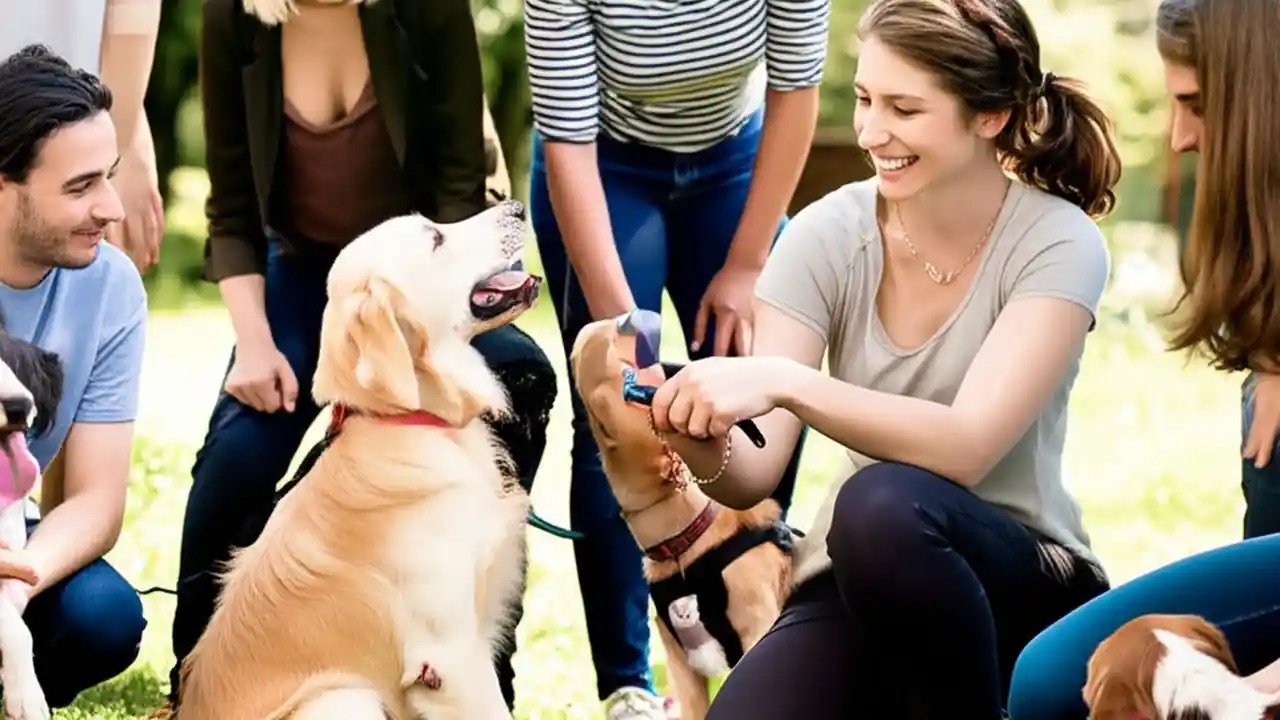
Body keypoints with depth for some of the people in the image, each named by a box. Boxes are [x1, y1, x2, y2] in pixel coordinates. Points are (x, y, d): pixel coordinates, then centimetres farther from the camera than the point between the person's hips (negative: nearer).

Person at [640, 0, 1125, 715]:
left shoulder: (1057, 243, -13)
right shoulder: (828, 234, -5)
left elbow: (966, 447, -28)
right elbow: (753, 475, -11)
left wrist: (784, 383, -39)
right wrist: (698, 439, -34)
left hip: (1022, 587, -2)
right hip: (855, 587, 3)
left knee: (884, 503, -36)